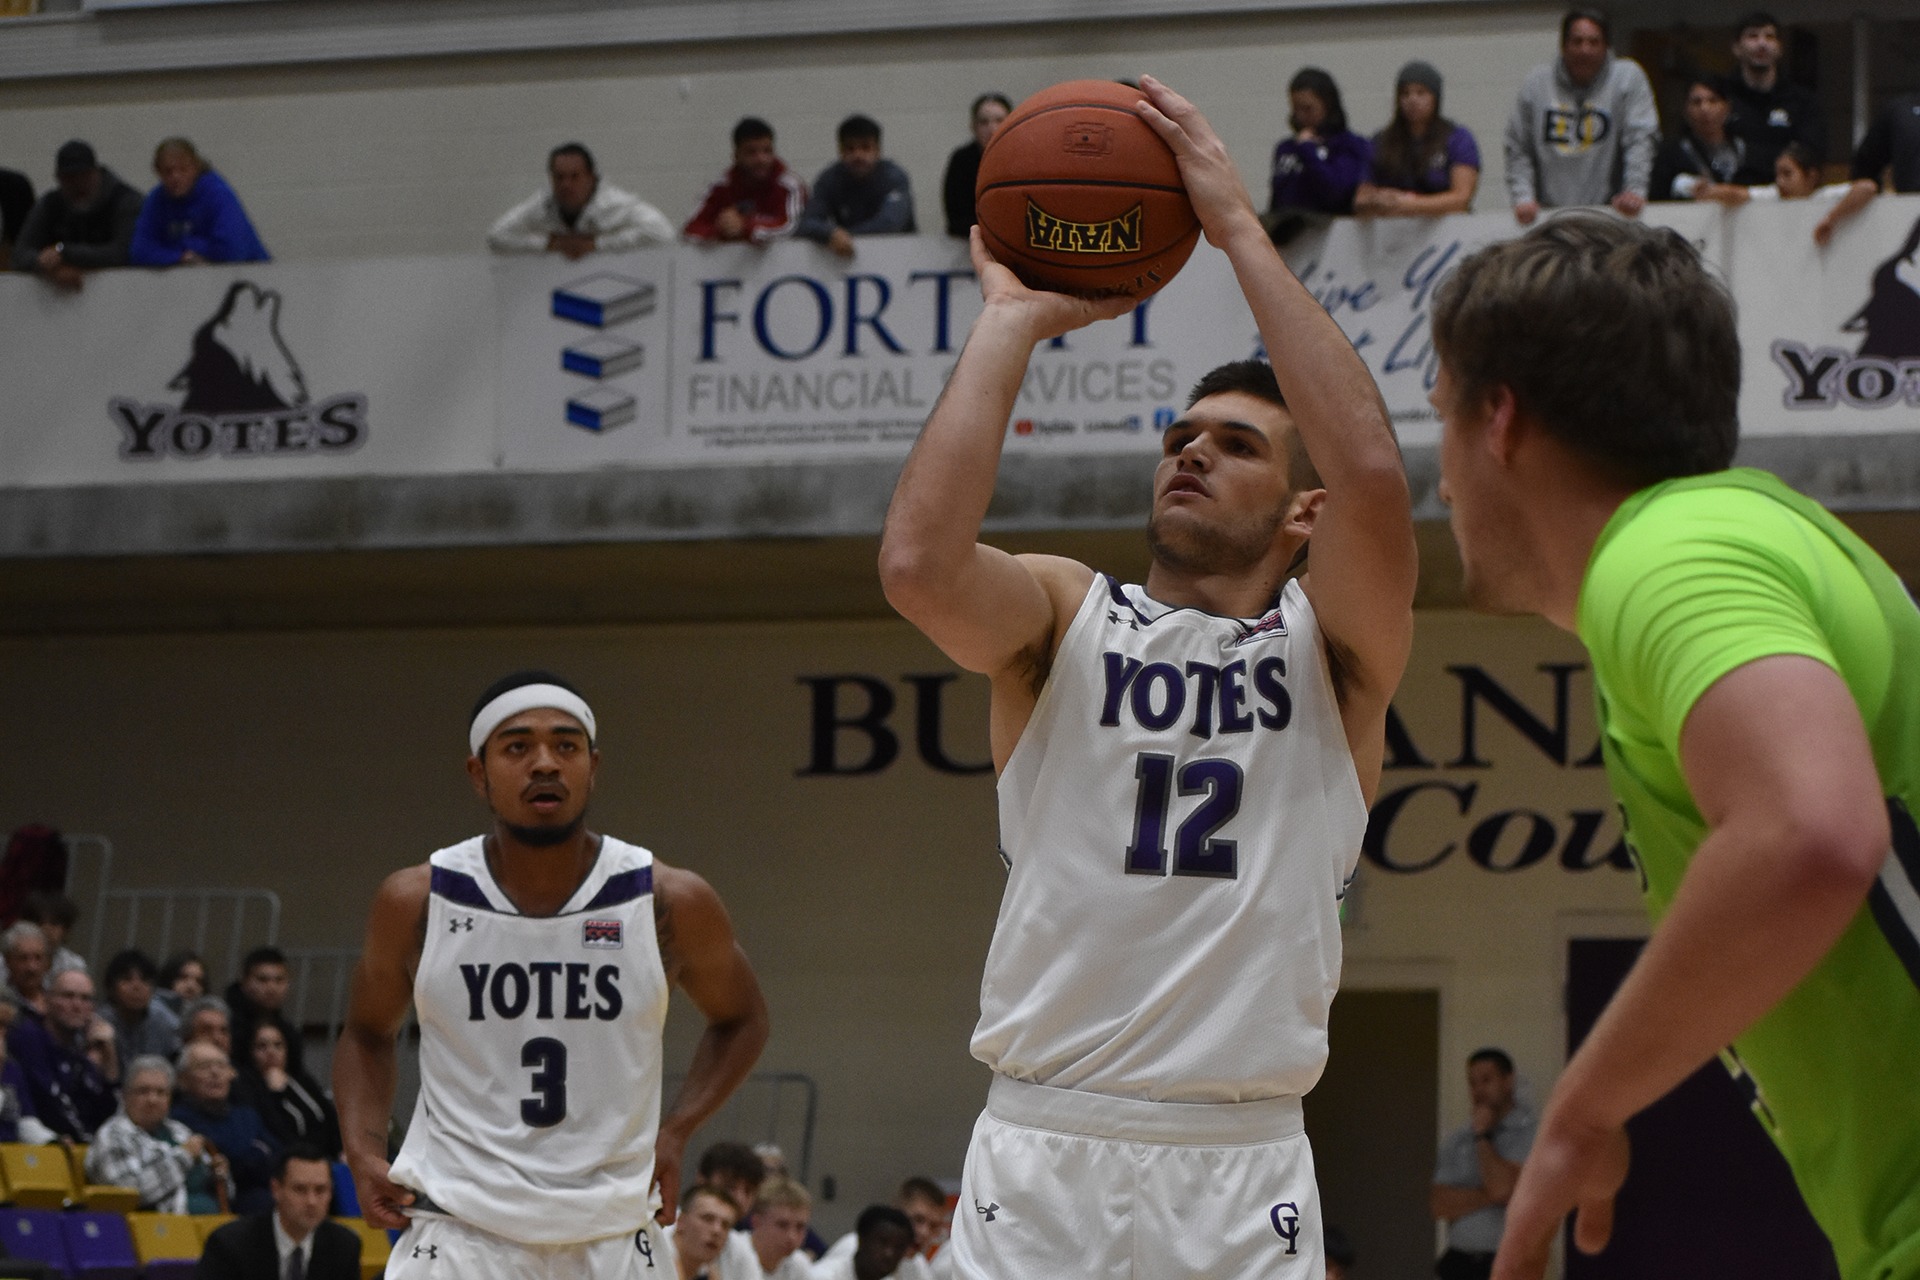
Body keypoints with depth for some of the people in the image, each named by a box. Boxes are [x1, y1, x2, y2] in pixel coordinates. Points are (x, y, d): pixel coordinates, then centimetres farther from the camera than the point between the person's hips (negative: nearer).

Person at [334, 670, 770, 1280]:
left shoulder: (669, 902, -4)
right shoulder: (417, 902, -4)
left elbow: (741, 1020, 14)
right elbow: (367, 1032, 14)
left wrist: (674, 1132, -1)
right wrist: (364, 1155, -3)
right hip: (460, 1224, -1)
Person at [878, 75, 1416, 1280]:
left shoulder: (1335, 649, 7)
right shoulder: (1064, 616, 8)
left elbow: (1372, 473, -14)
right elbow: (918, 565, -14)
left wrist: (1243, 228, -9)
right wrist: (1011, 321, -6)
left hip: (1242, 1174, 0)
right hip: (1042, 1155, 0)